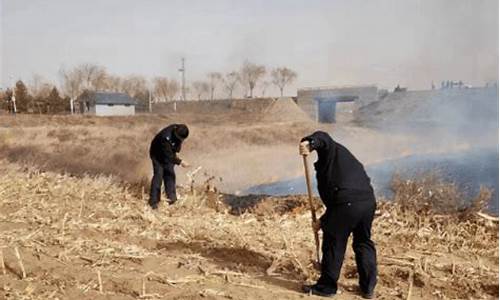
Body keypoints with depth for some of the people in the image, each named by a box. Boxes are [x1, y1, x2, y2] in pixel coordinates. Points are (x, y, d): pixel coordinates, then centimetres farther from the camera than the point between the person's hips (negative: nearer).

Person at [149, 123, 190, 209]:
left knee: (170, 174, 3)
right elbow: (169, 156, -38)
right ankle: (154, 201, -8)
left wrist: (175, 153, -2)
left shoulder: (178, 130, -21)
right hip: (157, 154, -6)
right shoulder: (166, 137, -42)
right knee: (158, 175, -12)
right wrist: (180, 162, -41)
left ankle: (171, 197, 11)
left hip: (169, 152, 6)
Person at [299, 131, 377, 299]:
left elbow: (322, 137, -11)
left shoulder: (333, 150, 15)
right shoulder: (350, 163, 34)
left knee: (334, 244, 7)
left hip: (347, 203, -8)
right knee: (364, 243, 22)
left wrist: (309, 142, -32)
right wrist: (323, 221, 33)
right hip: (368, 201, 8)